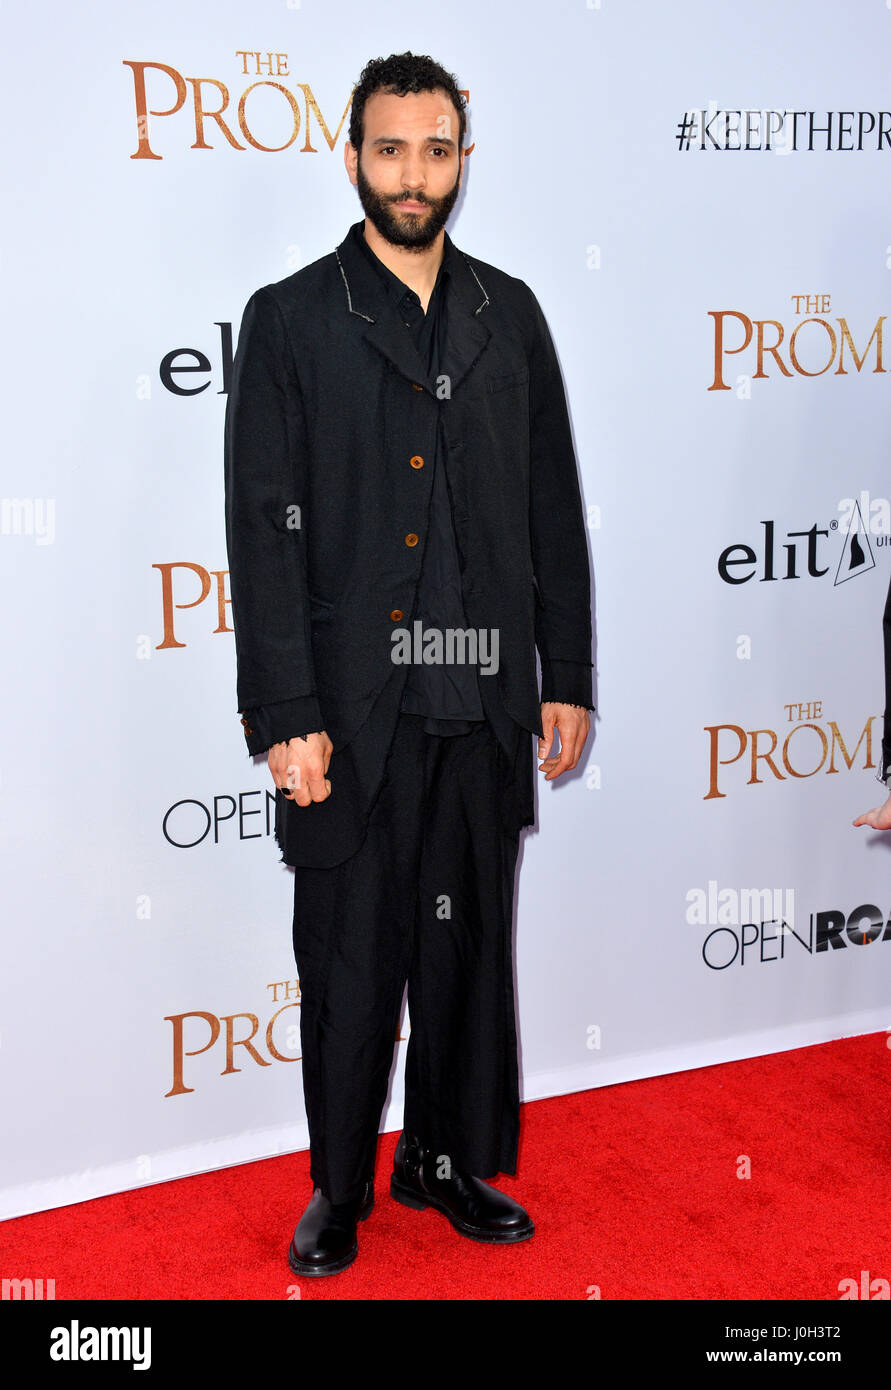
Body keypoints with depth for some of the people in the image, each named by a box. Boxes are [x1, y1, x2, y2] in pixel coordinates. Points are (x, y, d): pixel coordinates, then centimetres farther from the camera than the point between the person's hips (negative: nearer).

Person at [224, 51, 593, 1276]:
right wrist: (285, 716, -11)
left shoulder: (510, 316, 10)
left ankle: (450, 1161, 32)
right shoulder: (291, 319, 0)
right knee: (350, 960, 7)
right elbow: (264, 530, -5)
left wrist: (566, 679, 7)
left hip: (483, 705, 3)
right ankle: (340, 1187, 27)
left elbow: (555, 513, 11)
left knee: (470, 947, 13)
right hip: (354, 706, -3)